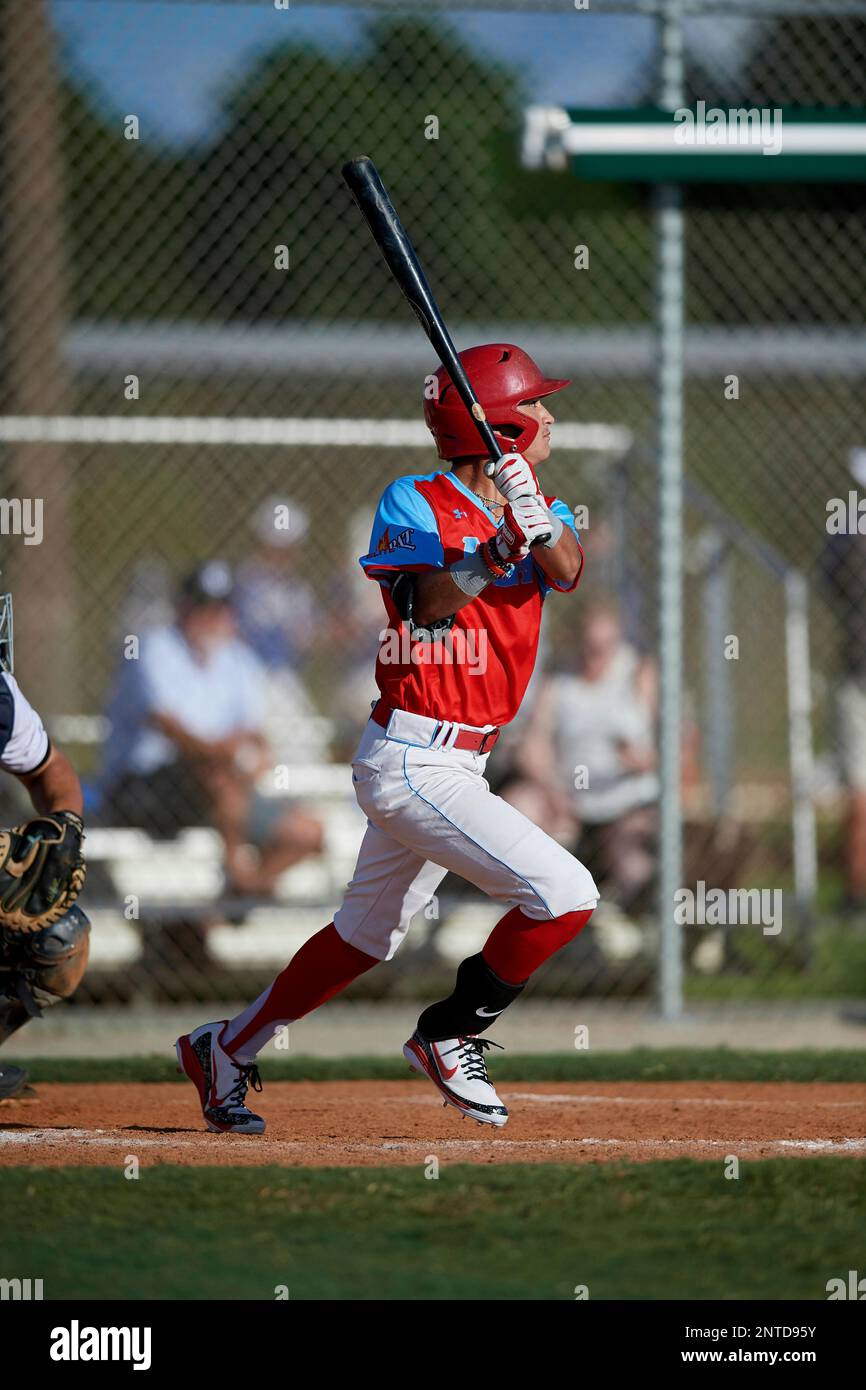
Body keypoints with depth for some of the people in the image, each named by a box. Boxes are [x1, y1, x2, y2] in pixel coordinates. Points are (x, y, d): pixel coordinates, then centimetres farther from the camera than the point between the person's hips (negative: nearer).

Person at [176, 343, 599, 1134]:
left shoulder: (538, 512, 9)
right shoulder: (414, 504, -8)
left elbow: (568, 572, -12)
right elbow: (429, 601, -22)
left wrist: (538, 526, -31)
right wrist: (497, 547, -34)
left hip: (458, 763, 8)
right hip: (415, 763, -8)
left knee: (368, 935, 20)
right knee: (565, 895, -17)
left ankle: (228, 1048, 34)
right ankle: (451, 1037, -1)